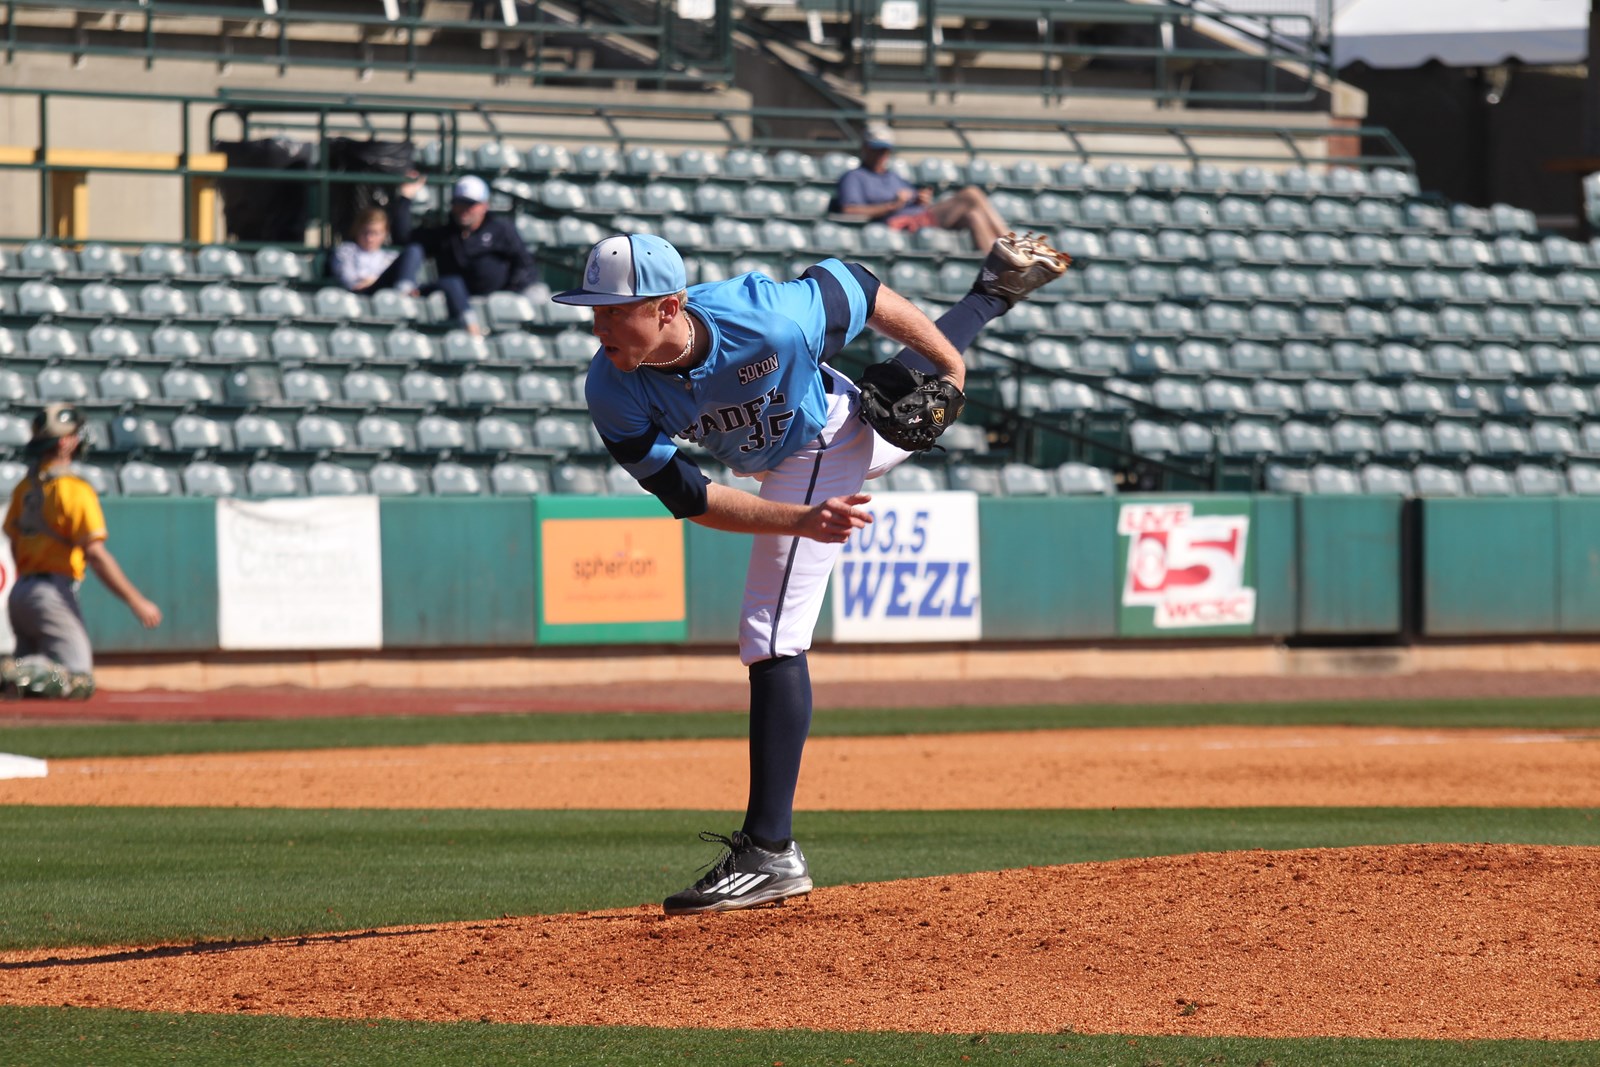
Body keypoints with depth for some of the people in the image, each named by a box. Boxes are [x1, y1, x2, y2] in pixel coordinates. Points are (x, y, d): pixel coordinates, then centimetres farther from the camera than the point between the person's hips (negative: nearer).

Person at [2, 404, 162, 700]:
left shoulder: (24, 487, 12)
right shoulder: (75, 489, -11)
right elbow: (95, 554, -17)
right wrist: (136, 601, -14)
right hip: (54, 594, -8)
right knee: (80, 683, -10)